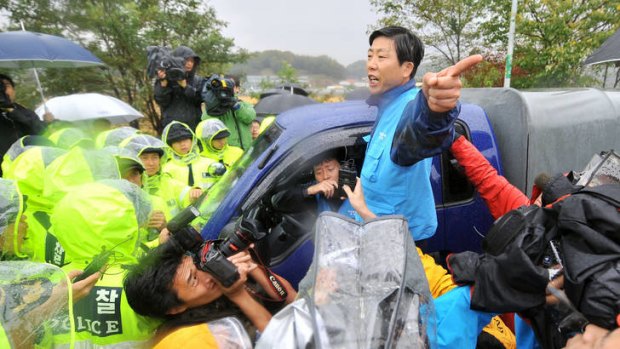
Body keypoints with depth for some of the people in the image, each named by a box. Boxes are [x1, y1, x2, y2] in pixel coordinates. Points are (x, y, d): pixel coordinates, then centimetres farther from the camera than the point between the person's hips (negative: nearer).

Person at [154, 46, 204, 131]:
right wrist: (163, 82, -20)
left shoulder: (197, 80, 8)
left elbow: (199, 99, -6)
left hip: (194, 126, 3)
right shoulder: (168, 79, 1)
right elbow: (162, 101, -7)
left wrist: (185, 86, -16)